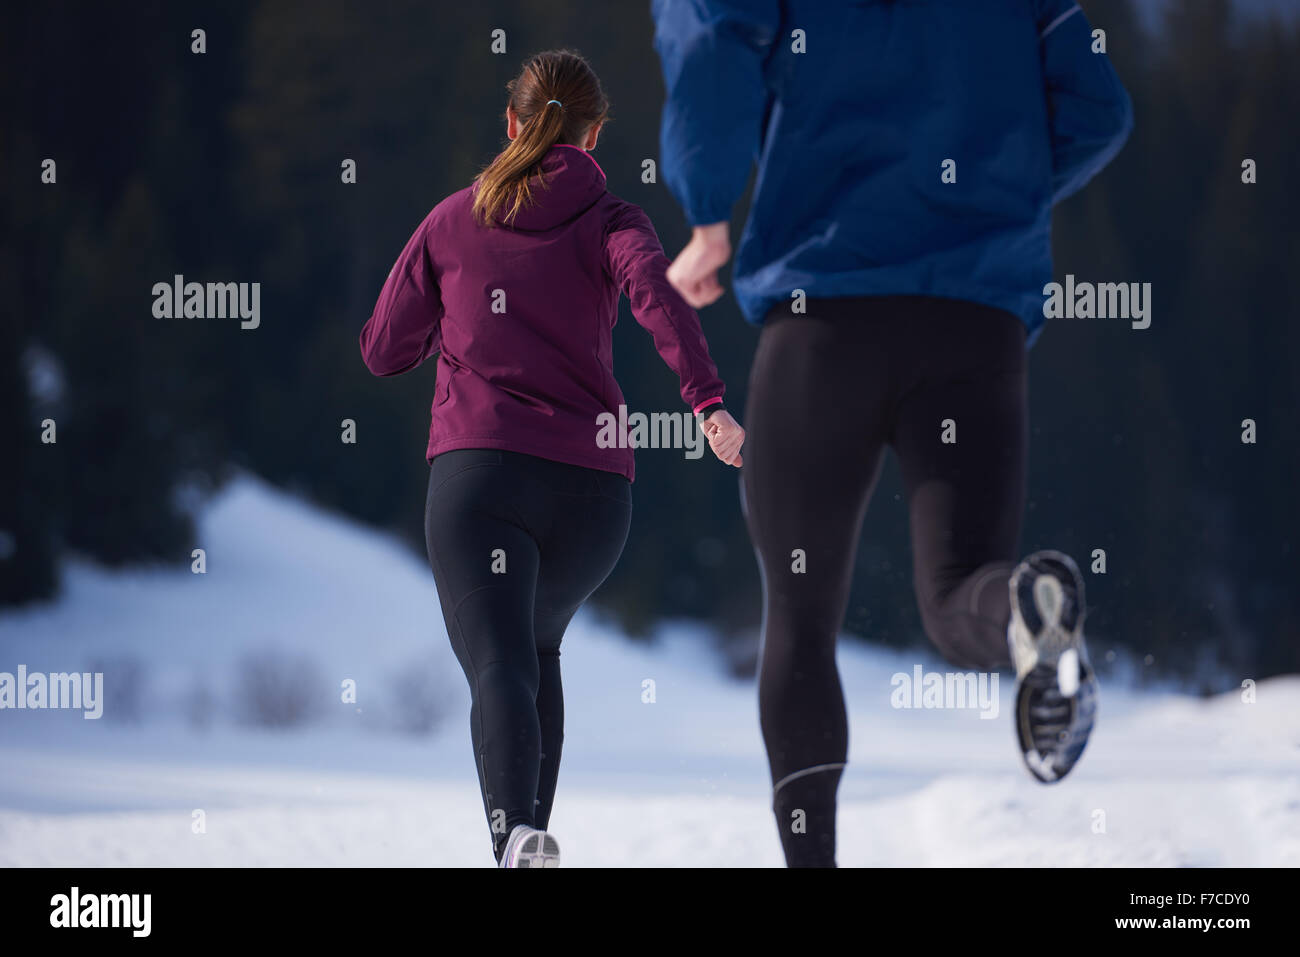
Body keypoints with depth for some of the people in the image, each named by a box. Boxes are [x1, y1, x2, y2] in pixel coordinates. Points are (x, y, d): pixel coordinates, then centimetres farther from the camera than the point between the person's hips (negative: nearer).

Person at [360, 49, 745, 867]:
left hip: (476, 470, -1)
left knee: (500, 667, -13)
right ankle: (532, 833, 21)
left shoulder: (453, 223, 14)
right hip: (592, 483, 1)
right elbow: (656, 291, -14)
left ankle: (518, 836, -40)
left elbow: (384, 351, 19)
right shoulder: (610, 221, 9)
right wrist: (710, 403, -25)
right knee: (539, 646, 27)